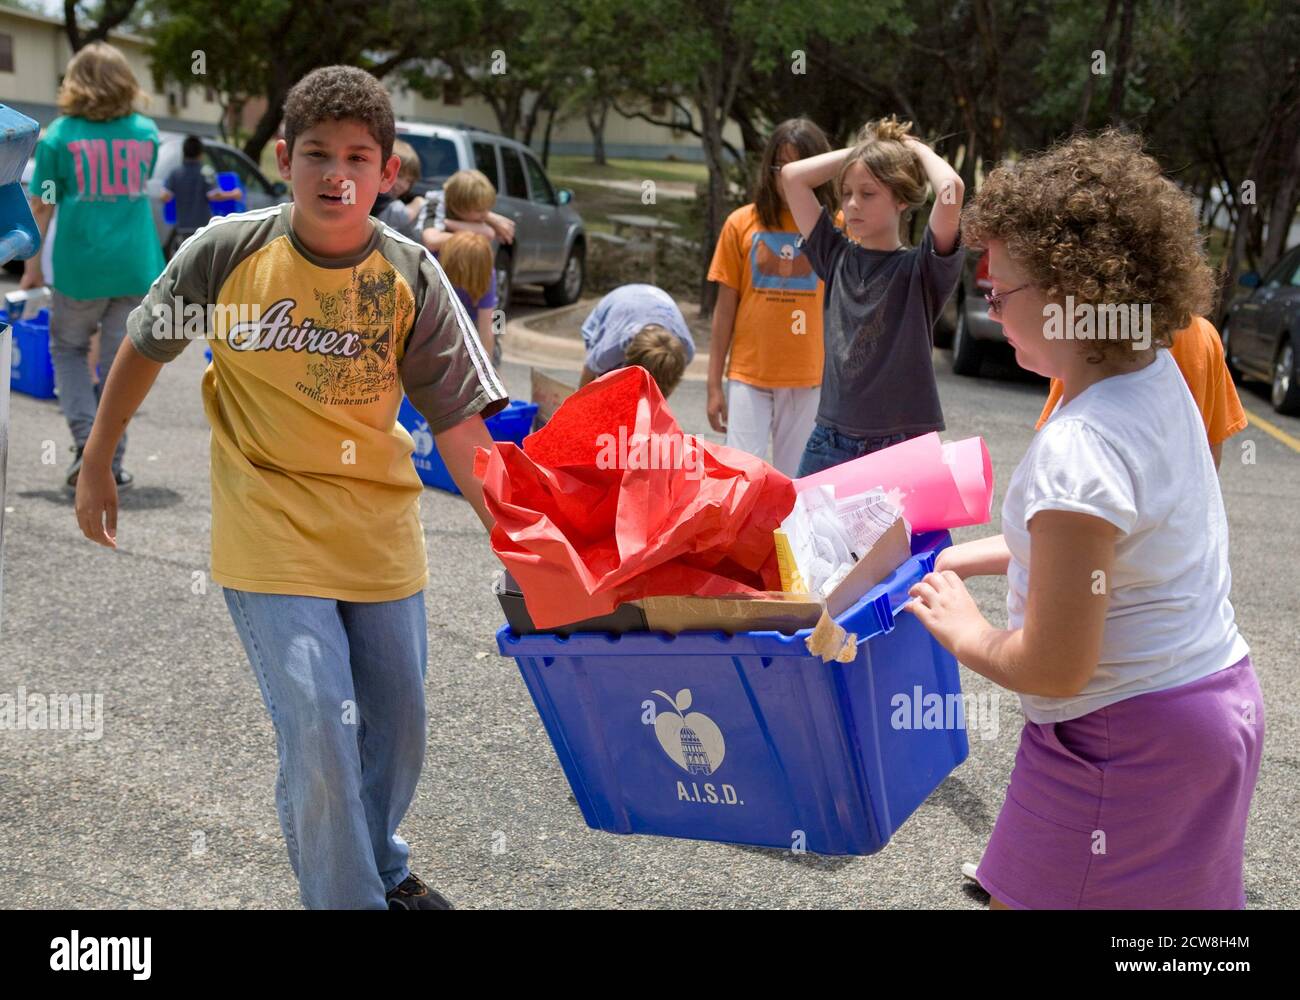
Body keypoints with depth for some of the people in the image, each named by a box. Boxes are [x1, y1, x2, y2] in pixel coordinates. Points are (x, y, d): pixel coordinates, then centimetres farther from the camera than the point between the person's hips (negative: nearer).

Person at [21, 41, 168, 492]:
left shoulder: (59, 134, -3)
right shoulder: (146, 132, 4)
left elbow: (41, 205, -1)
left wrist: (33, 265, 7)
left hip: (81, 265, -2)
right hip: (136, 266, 2)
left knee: (67, 349, 18)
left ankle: (86, 440, 0)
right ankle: (110, 465, 9)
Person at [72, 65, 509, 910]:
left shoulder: (412, 279, -8)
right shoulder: (225, 253, -10)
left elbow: (459, 424, -6)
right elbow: (145, 349, 7)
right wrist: (96, 467, 14)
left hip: (383, 537, 3)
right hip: (270, 539, -2)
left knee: (397, 728, 15)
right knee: (317, 732, -12)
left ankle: (383, 869, 42)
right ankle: (348, 898, 10)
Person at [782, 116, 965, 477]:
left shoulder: (920, 269, -6)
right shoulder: (836, 257, 6)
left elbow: (950, 190, -23)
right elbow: (792, 175, 6)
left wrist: (917, 149, -4)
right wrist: (863, 149, 6)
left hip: (902, 446, -4)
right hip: (829, 443, 4)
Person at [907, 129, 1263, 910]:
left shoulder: (1078, 451, -28)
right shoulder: (1156, 374, 0)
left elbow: (1053, 669, -24)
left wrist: (966, 632, -6)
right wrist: (973, 557, 15)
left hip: (1128, 742, -9)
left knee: (1028, 895, 5)